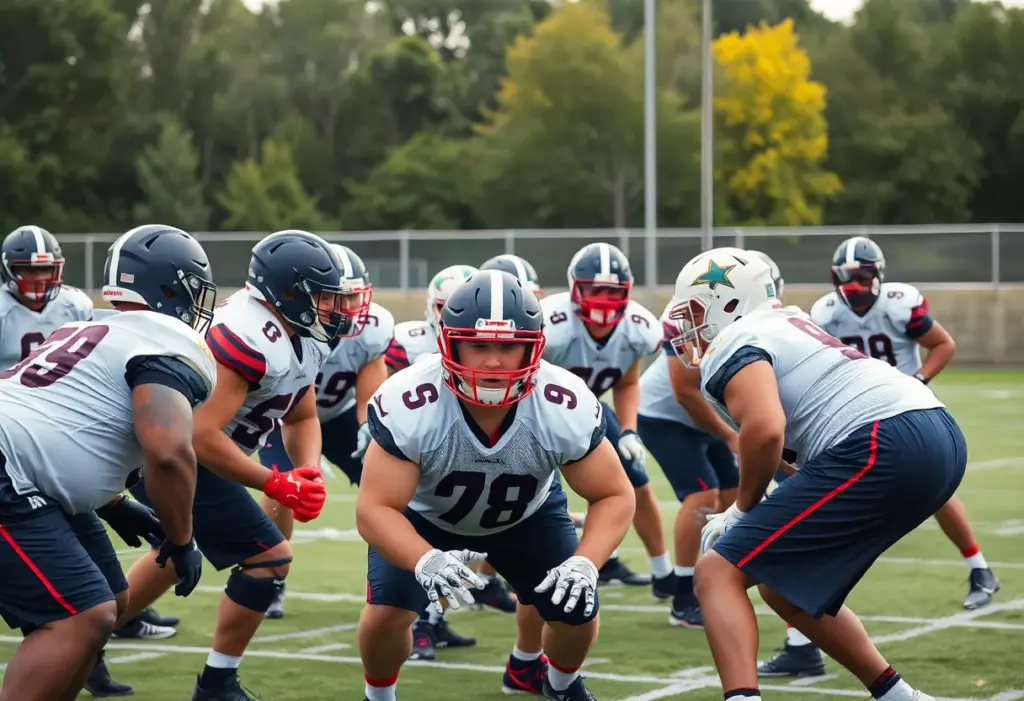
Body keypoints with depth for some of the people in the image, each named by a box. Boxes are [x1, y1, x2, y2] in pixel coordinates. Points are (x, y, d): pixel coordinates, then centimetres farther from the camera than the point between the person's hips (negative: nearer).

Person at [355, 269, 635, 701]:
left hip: (528, 514, 2)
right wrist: (425, 561, -58)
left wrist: (585, 563, -40)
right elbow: (376, 509, -37)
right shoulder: (407, 406, -39)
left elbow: (613, 496, -21)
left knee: (578, 612, -8)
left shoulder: (567, 408, -32)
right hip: (425, 515, -2)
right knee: (387, 612, -21)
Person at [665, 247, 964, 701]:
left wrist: (743, 508, -1)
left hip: (882, 447, -9)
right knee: (785, 584, 24)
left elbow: (764, 429, -16)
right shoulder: (790, 325, 28)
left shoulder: (731, 346, 1)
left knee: (718, 574, -4)